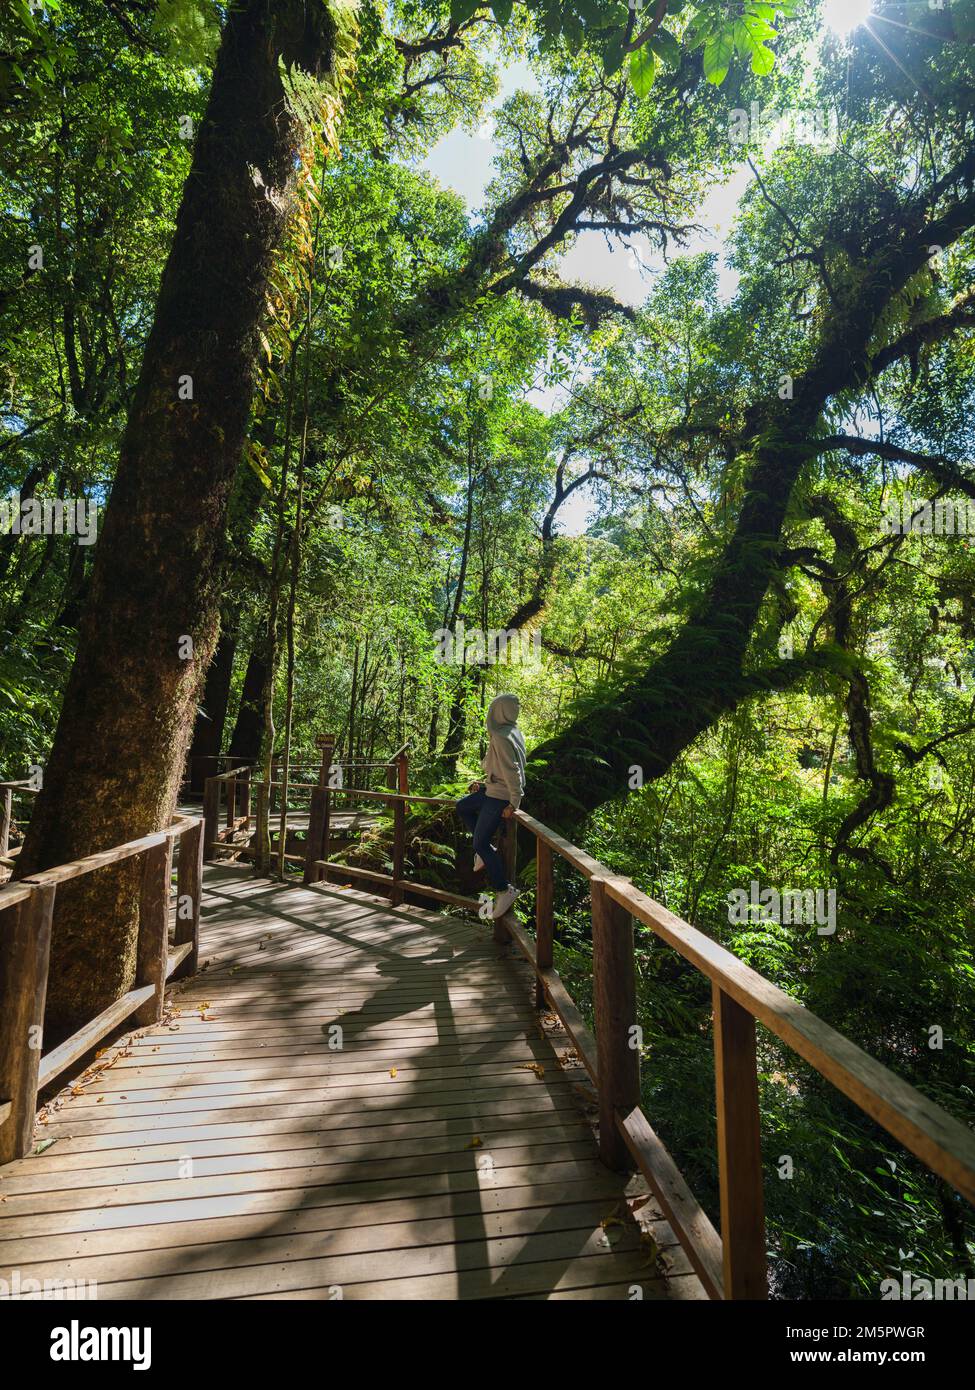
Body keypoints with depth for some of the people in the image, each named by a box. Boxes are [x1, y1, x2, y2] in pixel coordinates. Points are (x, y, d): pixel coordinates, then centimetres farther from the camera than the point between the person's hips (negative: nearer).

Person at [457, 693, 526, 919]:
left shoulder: (501, 737, -23)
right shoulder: (510, 732, 6)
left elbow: (512, 771, -26)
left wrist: (513, 804, -22)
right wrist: (483, 784, 15)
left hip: (499, 796, -10)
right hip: (493, 790, 10)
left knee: (480, 844, -2)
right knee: (462, 807, 26)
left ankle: (504, 890, 6)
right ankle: (487, 851, 23)